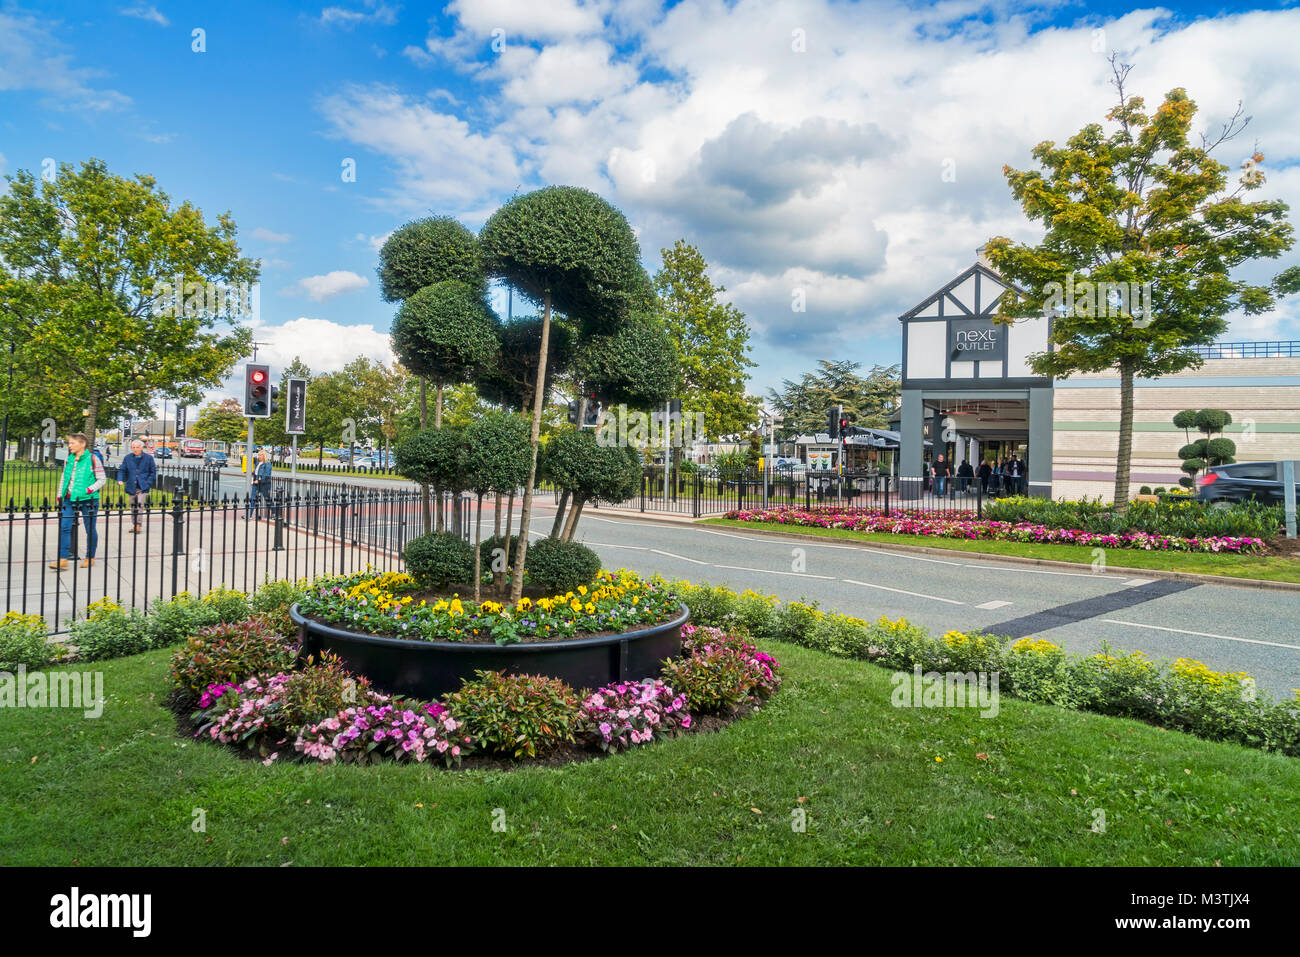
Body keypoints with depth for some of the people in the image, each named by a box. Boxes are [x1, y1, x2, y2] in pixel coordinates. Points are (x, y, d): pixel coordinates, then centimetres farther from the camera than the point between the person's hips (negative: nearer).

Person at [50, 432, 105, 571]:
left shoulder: (92, 459, -5)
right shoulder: (68, 459, 9)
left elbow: (102, 479, -5)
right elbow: (63, 479, 20)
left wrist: (90, 489, -17)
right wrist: (60, 496, 15)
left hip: (88, 500, -4)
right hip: (70, 499, 5)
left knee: (90, 529, 5)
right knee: (64, 527, -6)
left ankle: (90, 558, 19)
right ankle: (63, 559, -4)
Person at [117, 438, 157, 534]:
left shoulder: (149, 458, 1)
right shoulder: (127, 458, 6)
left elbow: (153, 472, 5)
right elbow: (122, 470, 8)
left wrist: (148, 482, -6)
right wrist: (120, 479, -10)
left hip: (143, 488, -3)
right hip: (131, 487, 3)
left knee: (139, 506, -14)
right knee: (133, 507, 12)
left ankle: (138, 526, -10)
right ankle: (134, 525, 23)